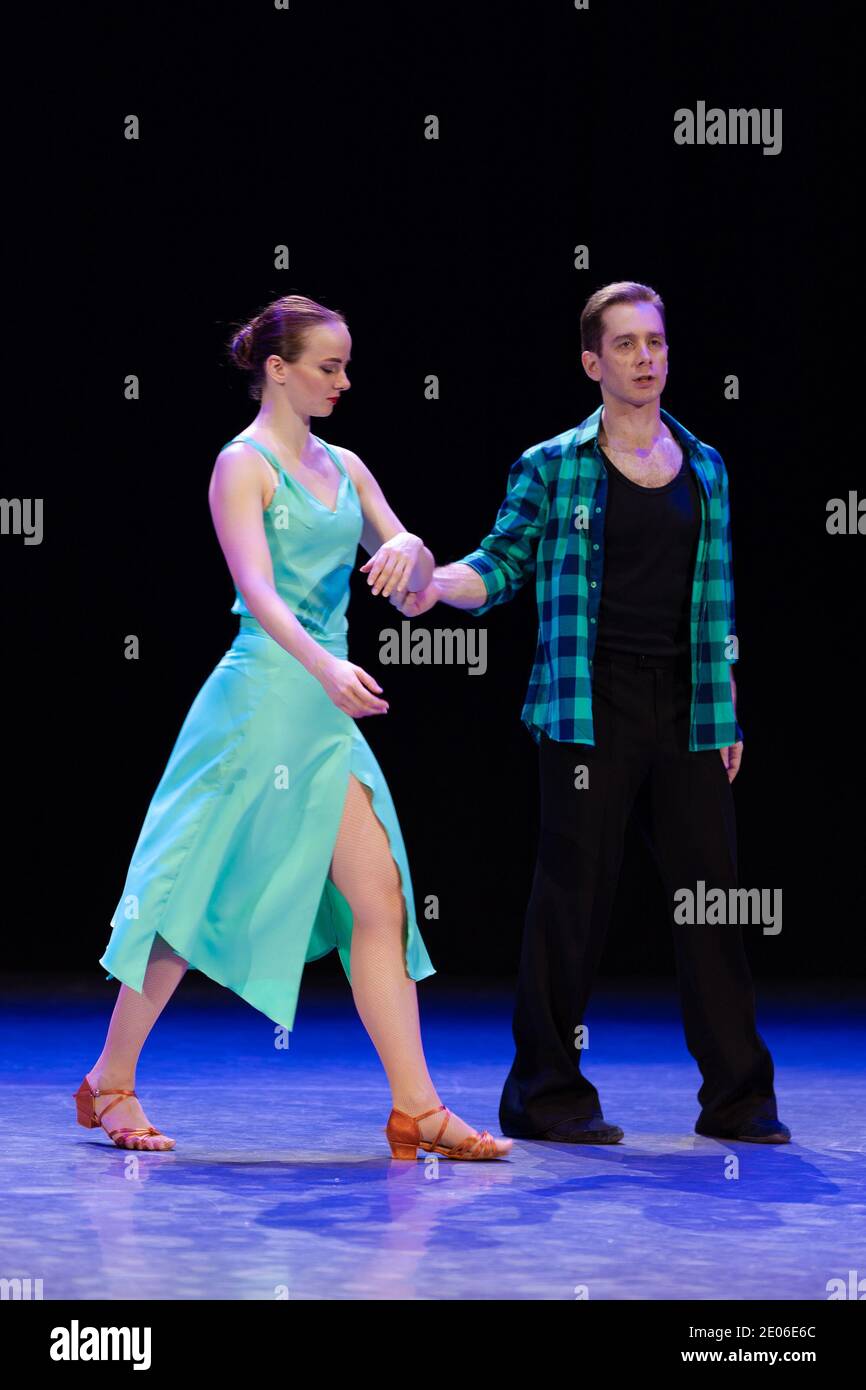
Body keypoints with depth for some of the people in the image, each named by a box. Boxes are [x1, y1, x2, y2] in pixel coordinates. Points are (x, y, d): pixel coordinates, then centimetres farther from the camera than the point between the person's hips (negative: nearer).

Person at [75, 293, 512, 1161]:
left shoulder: (342, 467, 15)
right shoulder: (242, 465, -6)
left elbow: (417, 575, 13)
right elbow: (256, 587, -20)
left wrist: (406, 549, -12)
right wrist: (324, 665, -36)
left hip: (326, 713, 7)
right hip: (262, 696, -7)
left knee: (379, 901, 0)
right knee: (199, 895, 1)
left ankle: (417, 1112, -2)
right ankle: (110, 1083, 15)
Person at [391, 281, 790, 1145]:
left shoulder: (704, 468, 14)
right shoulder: (552, 468, 2)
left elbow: (716, 598, 15)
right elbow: (503, 563, 3)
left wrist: (727, 715, 12)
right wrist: (438, 581, -18)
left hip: (687, 716, 4)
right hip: (590, 711, -4)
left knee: (710, 894, 4)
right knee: (573, 896, -1)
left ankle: (738, 1098, 11)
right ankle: (548, 1095, 9)